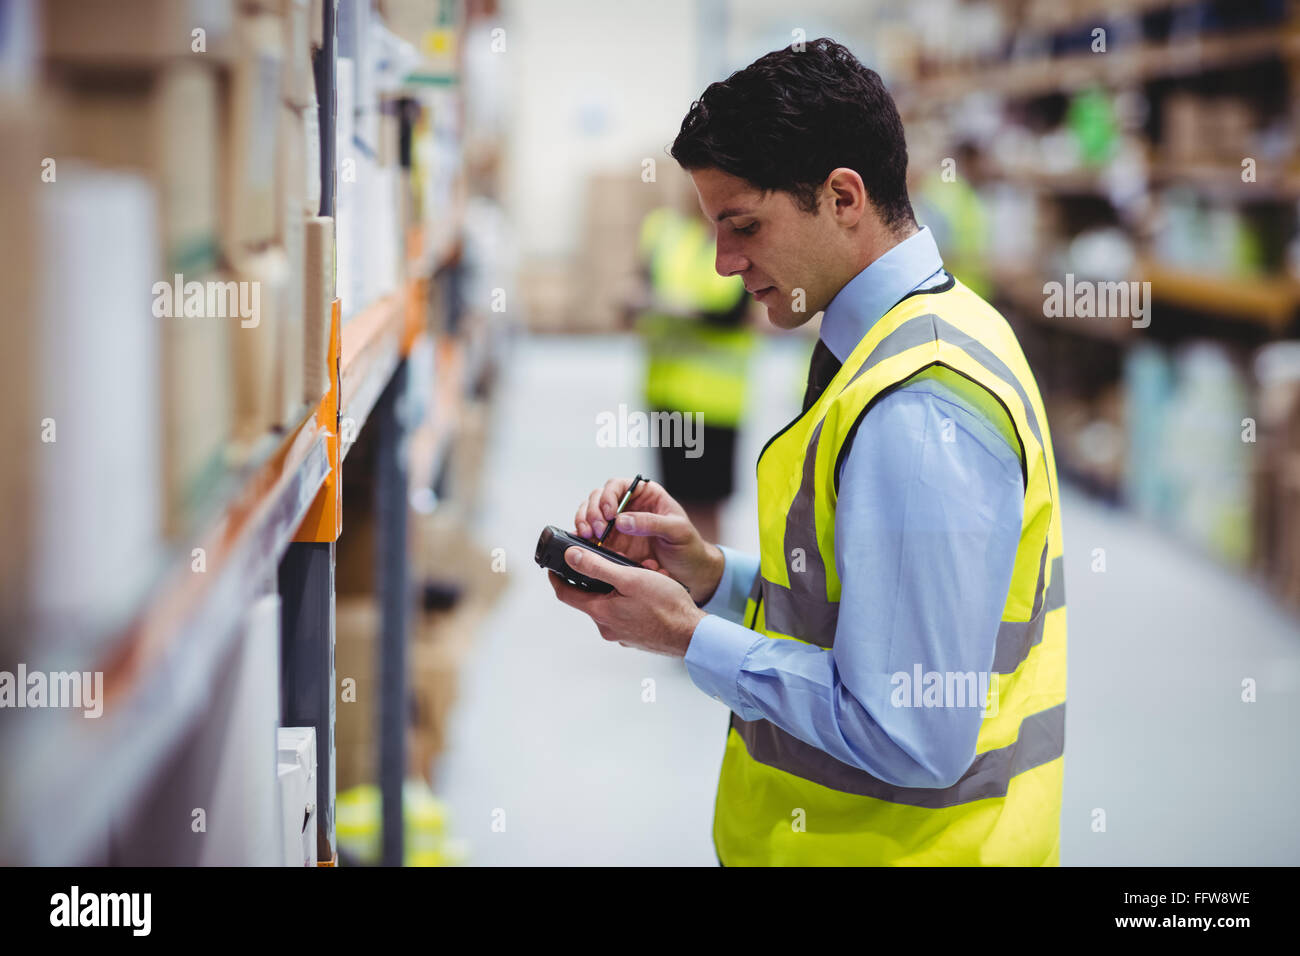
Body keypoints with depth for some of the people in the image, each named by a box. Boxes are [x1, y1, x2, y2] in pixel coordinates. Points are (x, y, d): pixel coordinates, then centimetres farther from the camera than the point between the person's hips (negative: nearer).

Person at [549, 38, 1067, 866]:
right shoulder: (938, 332, 8)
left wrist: (689, 635, -17)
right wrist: (709, 572, 1)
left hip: (895, 844, -9)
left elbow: (913, 739, -26)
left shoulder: (917, 415, -24)